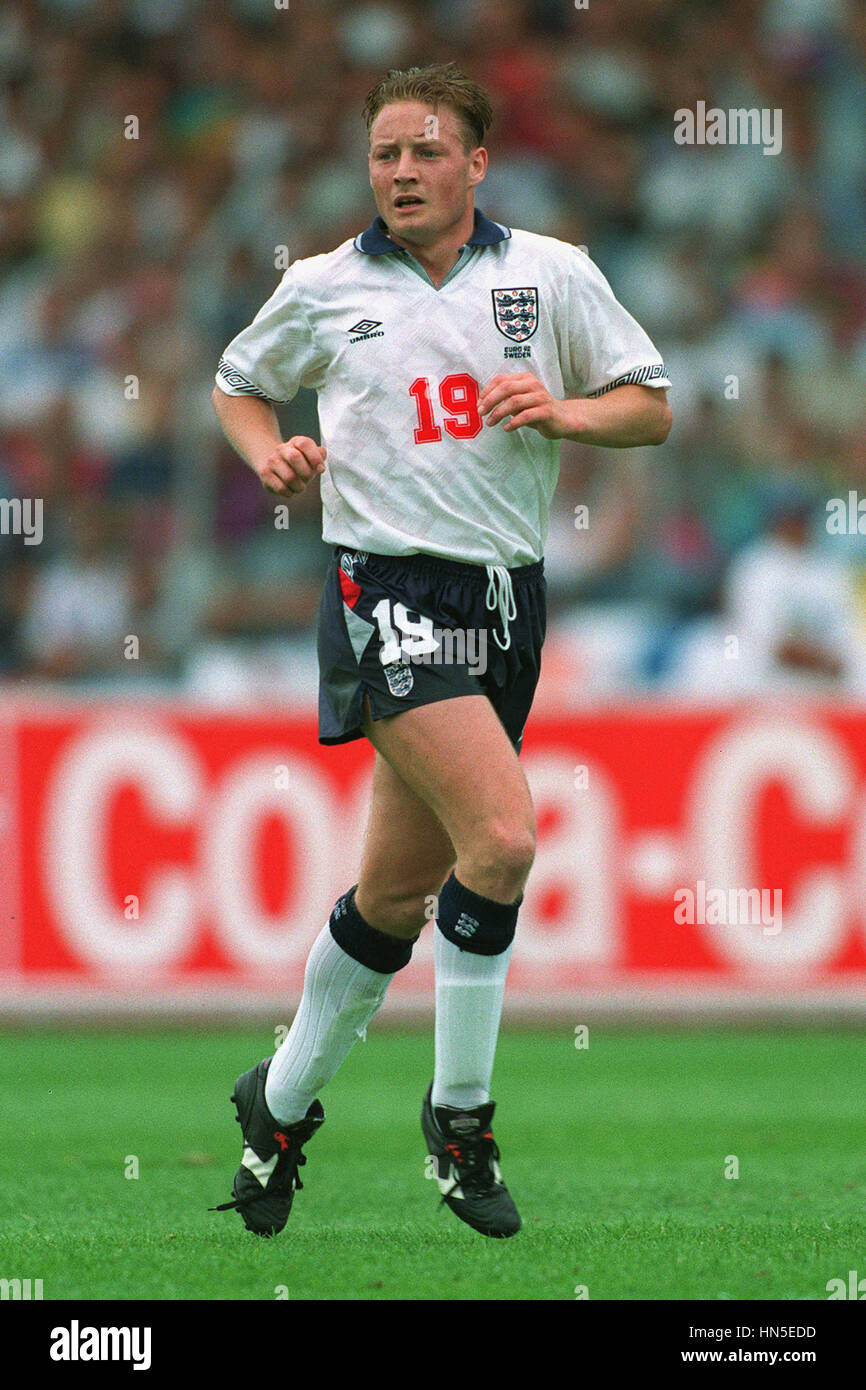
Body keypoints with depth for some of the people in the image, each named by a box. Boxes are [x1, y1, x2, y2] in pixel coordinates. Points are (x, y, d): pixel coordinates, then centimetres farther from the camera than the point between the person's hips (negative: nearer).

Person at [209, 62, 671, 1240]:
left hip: (508, 594, 4)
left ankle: (283, 1101, 30)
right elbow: (238, 386, 21)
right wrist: (269, 454, 0)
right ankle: (460, 1113, -9)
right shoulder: (323, 289, 4)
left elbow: (651, 408, 10)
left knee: (398, 889, 10)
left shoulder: (552, 274, 6)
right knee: (502, 834, -23)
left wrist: (561, 410, -10)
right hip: (388, 589, -4)